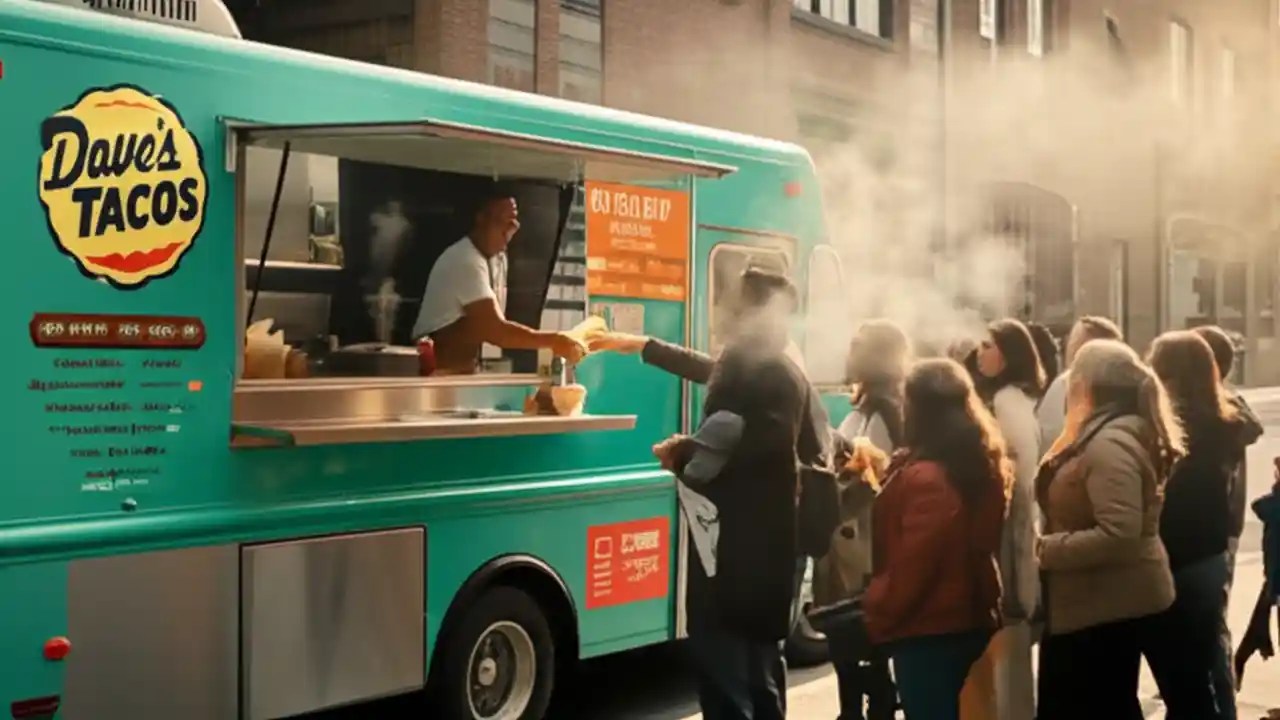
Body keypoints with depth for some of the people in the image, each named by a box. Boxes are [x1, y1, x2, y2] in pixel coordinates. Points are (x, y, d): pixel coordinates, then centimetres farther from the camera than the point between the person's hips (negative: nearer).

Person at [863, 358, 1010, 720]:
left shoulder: (926, 477, -21)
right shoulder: (981, 465, 6)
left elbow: (912, 564, -21)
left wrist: (876, 612, -7)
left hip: (927, 630, -9)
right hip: (969, 621, 9)